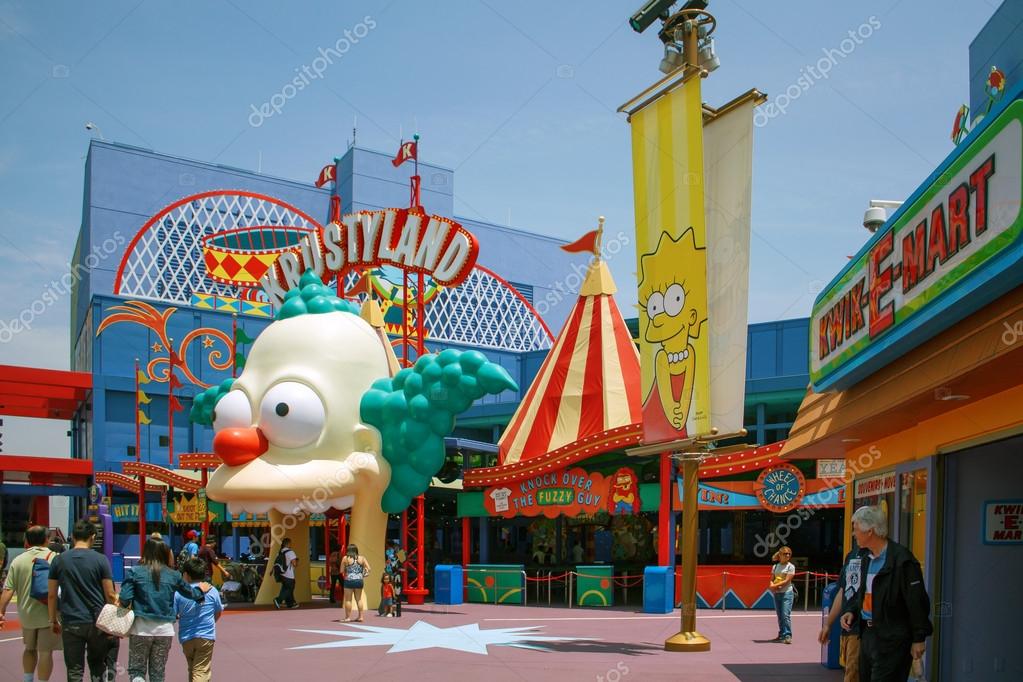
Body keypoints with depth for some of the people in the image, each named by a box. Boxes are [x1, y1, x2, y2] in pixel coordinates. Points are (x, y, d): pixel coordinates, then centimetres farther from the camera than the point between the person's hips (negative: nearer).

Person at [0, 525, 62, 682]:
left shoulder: (18, 560, 0)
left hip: (26, 614, 4)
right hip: (48, 613, -3)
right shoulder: (55, 558, -7)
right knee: (45, 652, 3)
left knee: (30, 648, 23)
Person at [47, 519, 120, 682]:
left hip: (70, 624, 1)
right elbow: (110, 595, -3)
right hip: (96, 622, -1)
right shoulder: (100, 560, -5)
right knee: (97, 663, 18)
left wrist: (53, 621, 14)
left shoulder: (58, 560, 1)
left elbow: (52, 595, 4)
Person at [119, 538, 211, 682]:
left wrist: (125, 604, 12)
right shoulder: (173, 575, 3)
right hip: (165, 629, 2)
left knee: (136, 670, 9)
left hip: (141, 627, -2)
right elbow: (191, 593, 17)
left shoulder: (135, 572, -5)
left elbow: (125, 598, -12)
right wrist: (201, 590, 39)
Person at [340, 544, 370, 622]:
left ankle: (348, 617, 5)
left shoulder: (345, 558, -4)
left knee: (348, 600, 4)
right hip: (359, 581, 3)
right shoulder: (361, 558, 3)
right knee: (359, 599, 13)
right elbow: (368, 569, 0)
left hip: (349, 581, -3)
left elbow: (341, 570, -3)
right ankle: (360, 616, 14)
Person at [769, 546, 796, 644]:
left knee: (786, 615, -14)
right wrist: (772, 585, -11)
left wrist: (775, 586, -15)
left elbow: (786, 581, -11)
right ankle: (781, 635, 19)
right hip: (777, 593, 5)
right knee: (780, 616, 10)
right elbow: (772, 579, 12)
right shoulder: (775, 566, 12)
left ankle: (787, 636, -14)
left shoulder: (790, 567, -2)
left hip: (787, 593, -5)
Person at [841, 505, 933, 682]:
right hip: (867, 633, 9)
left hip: (891, 639, -9)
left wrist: (919, 639, -15)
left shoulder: (902, 559, -16)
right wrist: (851, 611, 6)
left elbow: (916, 601, -16)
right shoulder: (866, 557, 12)